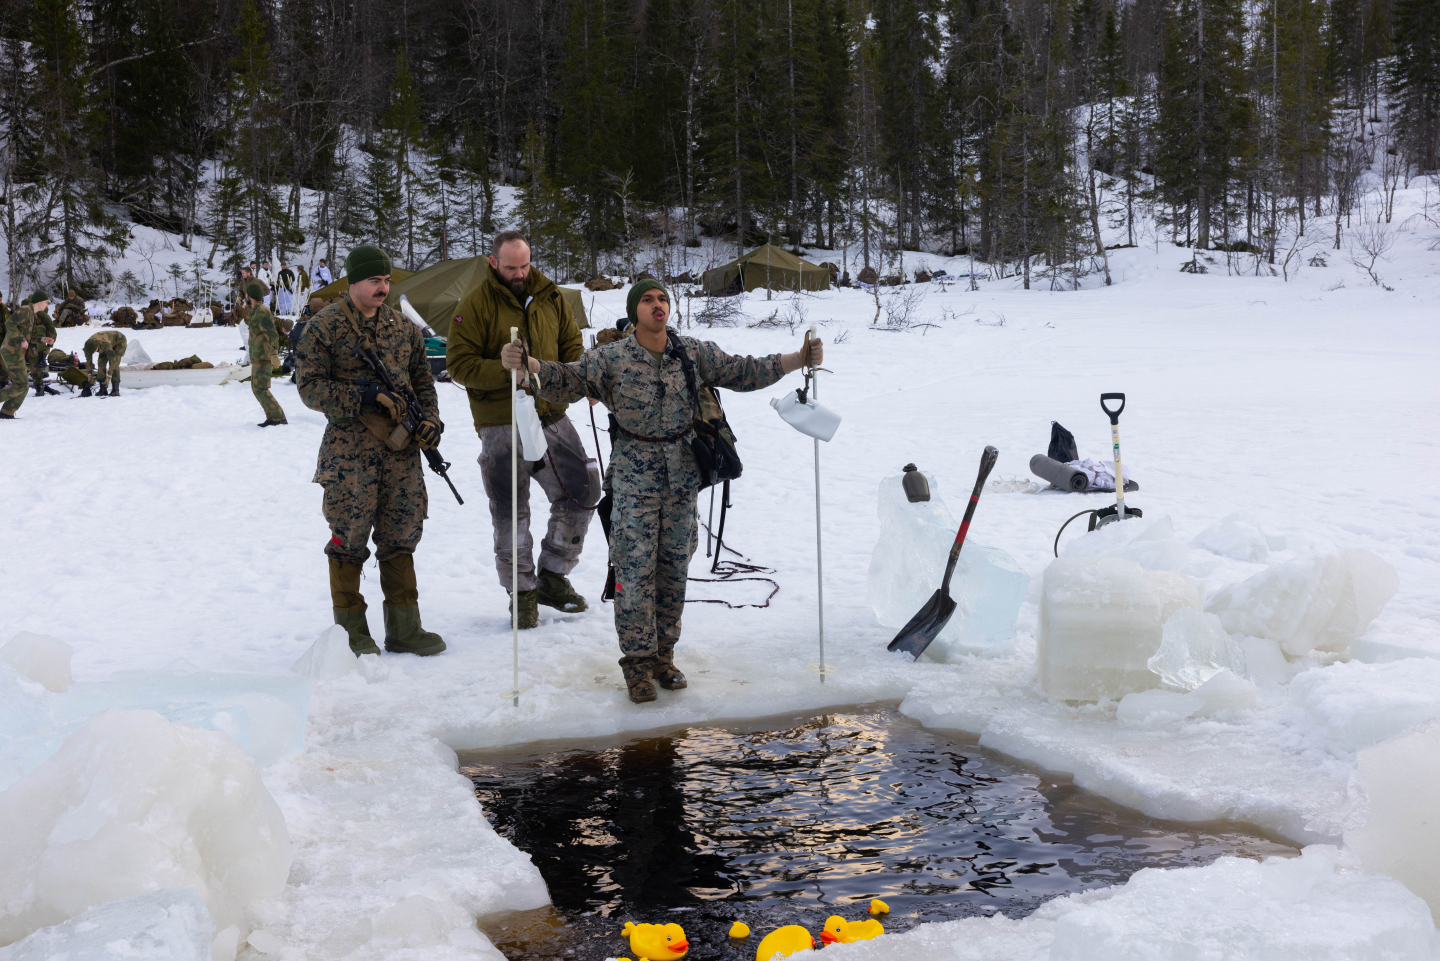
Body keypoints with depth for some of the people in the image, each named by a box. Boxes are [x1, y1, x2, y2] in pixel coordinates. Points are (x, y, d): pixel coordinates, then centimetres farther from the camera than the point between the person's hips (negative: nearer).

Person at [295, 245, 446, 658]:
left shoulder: (403, 327, 11)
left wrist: (429, 419, 1)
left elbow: (423, 381, 19)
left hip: (402, 451, 5)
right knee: (349, 539, 1)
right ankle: (351, 631, 13)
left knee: (401, 537, 8)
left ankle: (404, 627, 17)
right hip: (349, 450, -4)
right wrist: (366, 396, -19)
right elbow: (310, 387, -9)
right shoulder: (323, 327, -3)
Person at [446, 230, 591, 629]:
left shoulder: (550, 297, 9)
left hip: (552, 415, 5)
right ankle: (522, 593, 17)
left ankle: (552, 578, 22)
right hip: (501, 425, -5)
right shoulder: (476, 305, -6)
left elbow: (573, 345, 16)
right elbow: (459, 364, -10)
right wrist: (509, 374, -22)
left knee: (580, 495, 5)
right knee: (511, 514, 1)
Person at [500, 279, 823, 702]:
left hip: (682, 478, 3)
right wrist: (527, 363, -35)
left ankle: (663, 655, 25)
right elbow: (567, 380, -15)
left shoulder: (694, 353, 1)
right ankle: (638, 662, 7)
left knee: (674, 569, 11)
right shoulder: (611, 358, -7)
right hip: (634, 480, -3)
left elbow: (743, 372, 5)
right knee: (635, 571, -6)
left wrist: (798, 359, -4)